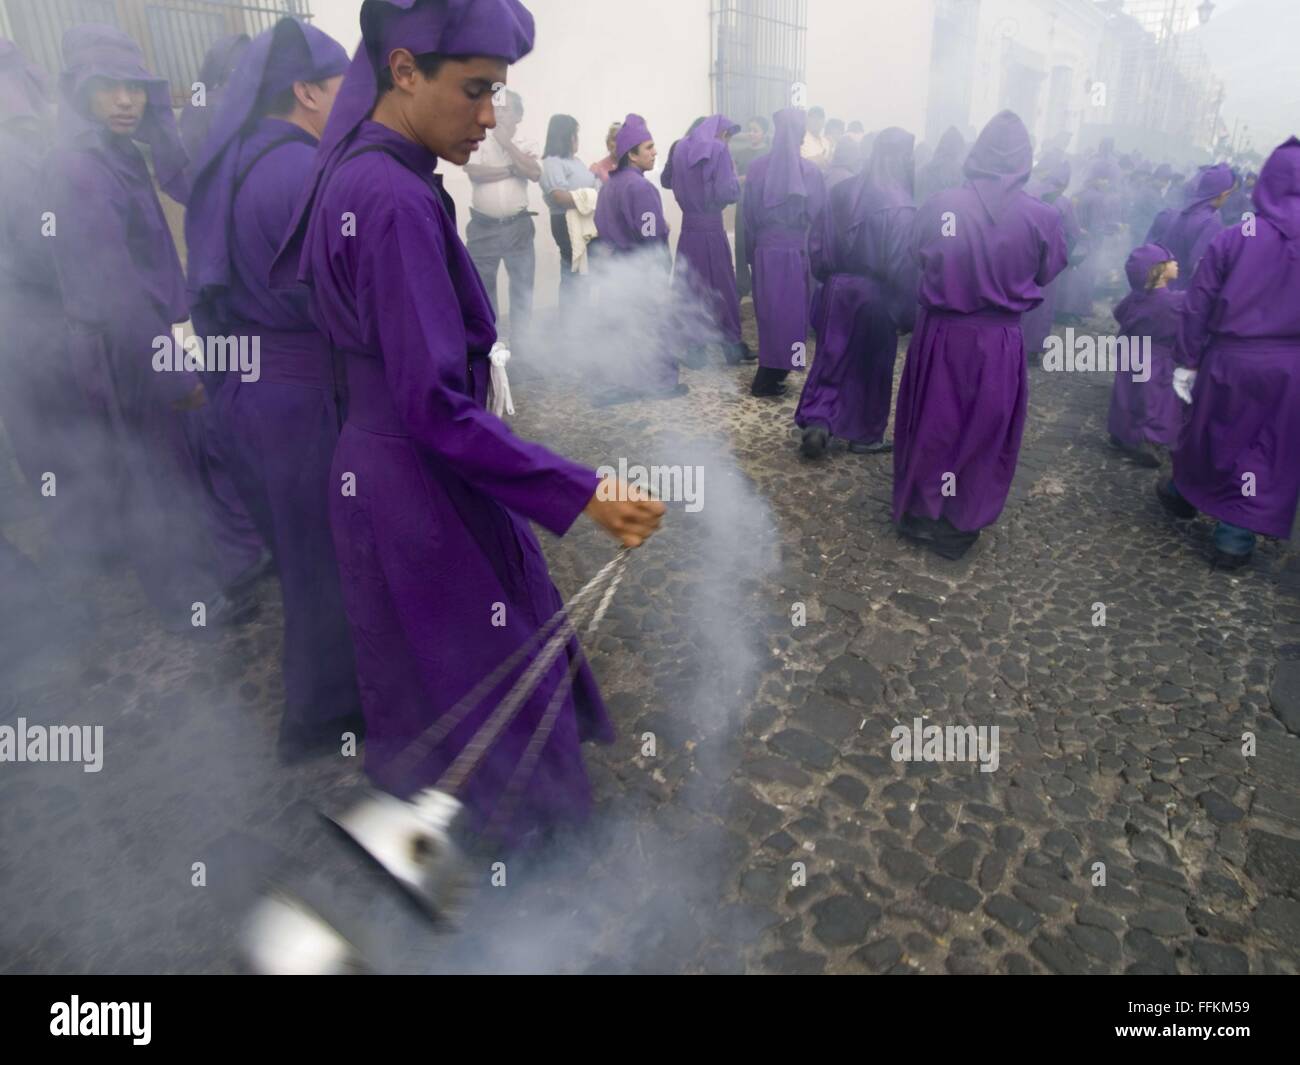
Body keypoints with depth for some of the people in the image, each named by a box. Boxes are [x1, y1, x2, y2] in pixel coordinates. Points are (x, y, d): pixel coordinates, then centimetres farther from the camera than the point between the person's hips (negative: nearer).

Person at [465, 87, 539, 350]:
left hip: (518, 226, 0)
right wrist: (513, 169, -10)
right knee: (482, 286, 7)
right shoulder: (478, 143, 4)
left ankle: (520, 344, 11)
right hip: (483, 227, 0)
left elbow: (535, 173, -12)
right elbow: (473, 171, -14)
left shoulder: (527, 146, 7)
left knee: (523, 286, 1)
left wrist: (507, 143, -10)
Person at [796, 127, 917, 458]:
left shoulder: (840, 192, -1)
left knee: (832, 359, 14)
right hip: (876, 297, -4)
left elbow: (817, 245, 5)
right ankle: (865, 436, 22)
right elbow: (903, 268, -16)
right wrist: (909, 313, -7)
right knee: (872, 367, 10)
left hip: (837, 289, 4)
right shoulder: (900, 207, -17)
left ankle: (817, 421, -3)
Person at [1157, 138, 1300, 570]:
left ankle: (1184, 493, 40)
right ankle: (1236, 535, 10)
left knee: (1210, 434, 18)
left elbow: (1198, 306, -4)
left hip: (1231, 358, 0)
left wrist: (1189, 356, 5)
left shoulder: (1232, 239, -7)